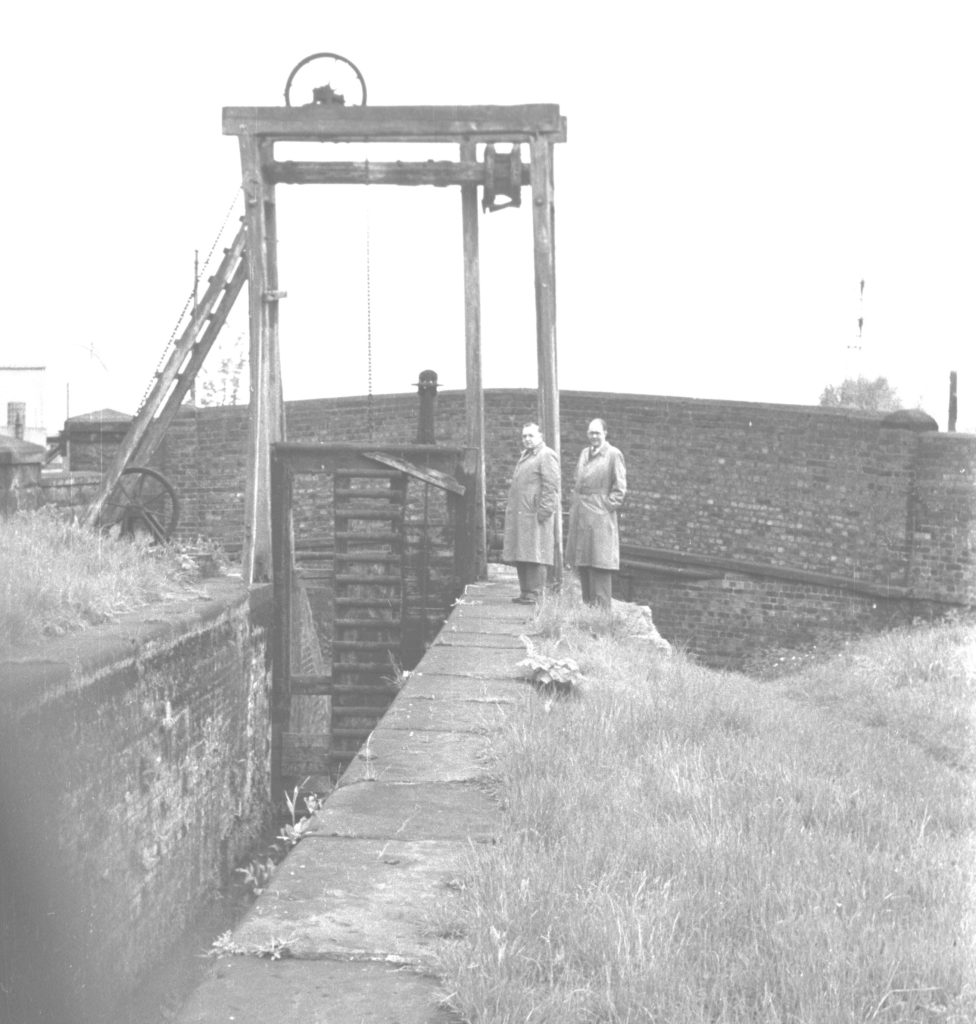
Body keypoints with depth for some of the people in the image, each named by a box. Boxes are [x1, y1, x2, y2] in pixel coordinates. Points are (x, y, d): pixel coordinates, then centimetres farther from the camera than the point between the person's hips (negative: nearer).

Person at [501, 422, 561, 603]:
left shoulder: (546, 456, -6)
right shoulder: (524, 456, 23)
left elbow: (551, 486, -13)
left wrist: (543, 510, -19)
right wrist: (511, 510, 21)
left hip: (536, 514, -9)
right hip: (520, 514, 9)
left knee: (535, 554, -8)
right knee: (520, 554, 9)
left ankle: (535, 594, -7)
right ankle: (525, 592, 14)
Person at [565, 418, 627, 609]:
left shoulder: (613, 454, -5)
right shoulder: (584, 453, 16)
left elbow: (620, 487, -5)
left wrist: (609, 505, -10)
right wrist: (574, 503, 13)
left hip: (600, 516, -7)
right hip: (580, 516, 7)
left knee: (599, 565, -7)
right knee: (582, 564, 8)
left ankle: (602, 610, -5)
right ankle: (587, 607, 15)